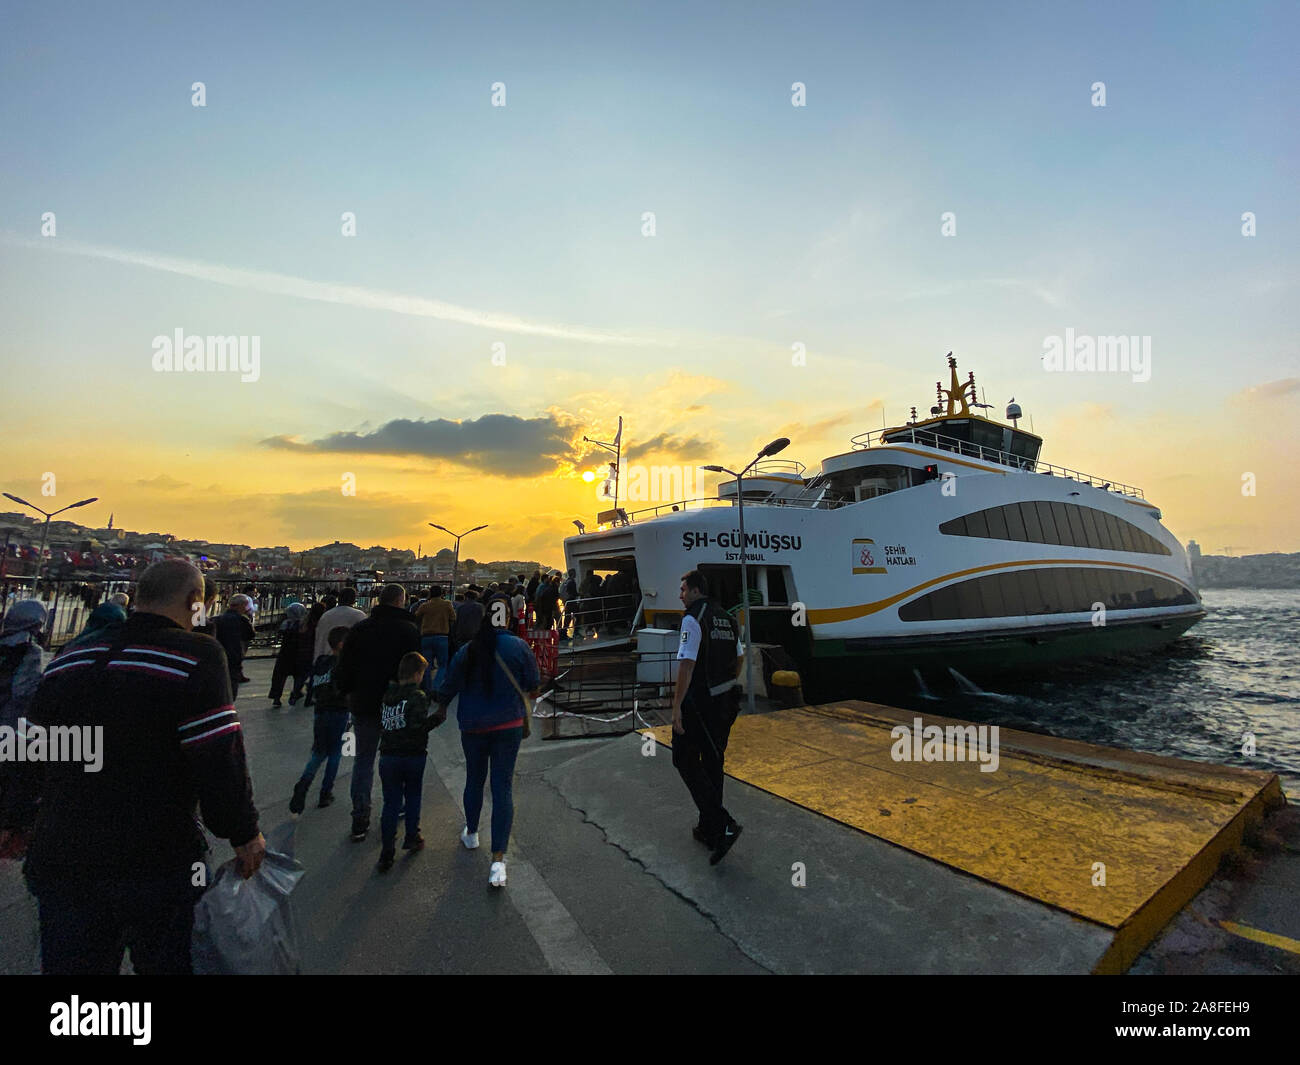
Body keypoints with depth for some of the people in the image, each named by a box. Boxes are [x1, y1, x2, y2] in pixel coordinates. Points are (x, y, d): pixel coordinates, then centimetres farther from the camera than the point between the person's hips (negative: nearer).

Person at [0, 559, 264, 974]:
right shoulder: (196, 656, -17)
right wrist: (244, 834, -5)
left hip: (60, 865, 6)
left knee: (69, 964, 19)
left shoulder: (68, 660, 6)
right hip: (157, 863, -5)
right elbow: (220, 763, -19)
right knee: (166, 964, 13)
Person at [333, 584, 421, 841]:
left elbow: (344, 668, 2)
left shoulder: (359, 629, 1)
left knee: (364, 759, 11)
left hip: (364, 705, 2)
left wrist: (347, 694, 16)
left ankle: (360, 820, 9)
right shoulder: (410, 630, -7)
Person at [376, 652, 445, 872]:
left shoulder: (387, 694, 4)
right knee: (412, 796, 17)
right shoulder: (418, 696, -14)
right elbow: (418, 726, -22)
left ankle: (387, 852, 5)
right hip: (413, 755, -4)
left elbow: (380, 721, 10)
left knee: (391, 803, 8)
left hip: (388, 756, 4)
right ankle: (412, 837, 28)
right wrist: (439, 716, -10)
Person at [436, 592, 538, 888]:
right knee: (503, 788, 2)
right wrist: (528, 697, 19)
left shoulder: (466, 652, -5)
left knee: (474, 780, 22)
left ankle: (471, 834, 42)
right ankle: (498, 860, -1)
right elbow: (533, 687, -3)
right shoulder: (518, 647, -11)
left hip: (472, 728, 2)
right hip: (509, 725, -2)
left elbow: (447, 690, 1)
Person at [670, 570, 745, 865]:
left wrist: (676, 706, -19)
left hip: (699, 702, -8)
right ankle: (709, 830, 24)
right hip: (726, 702, 8)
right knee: (713, 763, 15)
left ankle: (723, 825, -7)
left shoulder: (693, 619, -14)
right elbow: (739, 657, 20)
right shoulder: (726, 619, 12)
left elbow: (687, 664, -20)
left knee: (686, 761, 3)